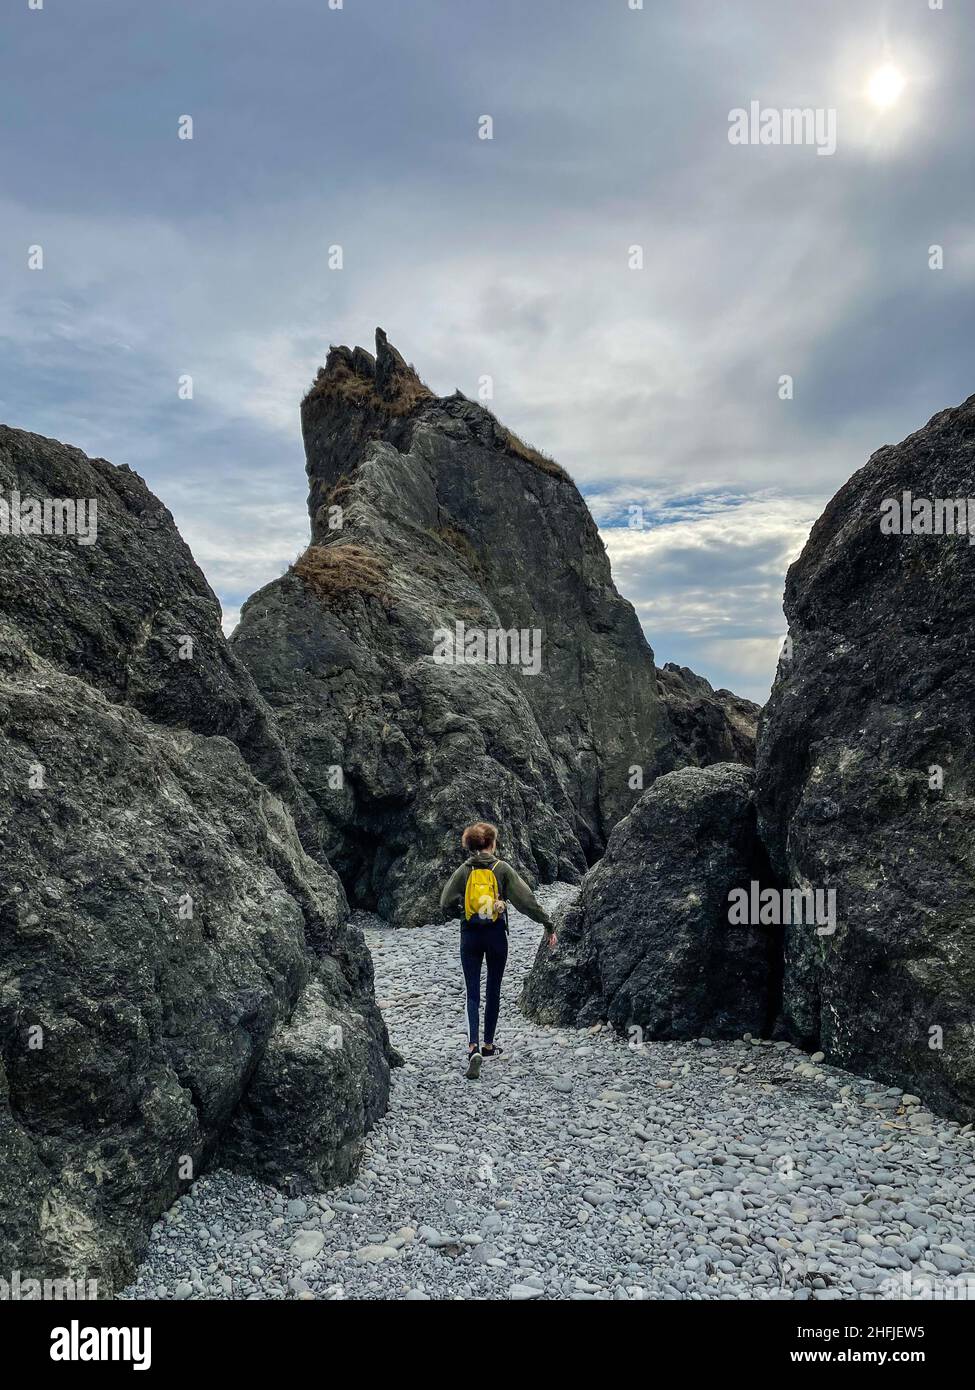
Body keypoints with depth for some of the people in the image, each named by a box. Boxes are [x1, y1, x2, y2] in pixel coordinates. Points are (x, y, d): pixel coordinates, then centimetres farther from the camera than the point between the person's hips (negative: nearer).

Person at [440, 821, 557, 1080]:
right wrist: (548, 924, -4)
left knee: (473, 993, 3)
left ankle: (473, 1047, -16)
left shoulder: (464, 870, -3)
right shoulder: (502, 869, -6)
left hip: (470, 935, 1)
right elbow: (526, 899, -8)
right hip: (497, 934, 0)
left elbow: (446, 905, -5)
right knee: (493, 990, 16)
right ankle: (488, 1045, 27)